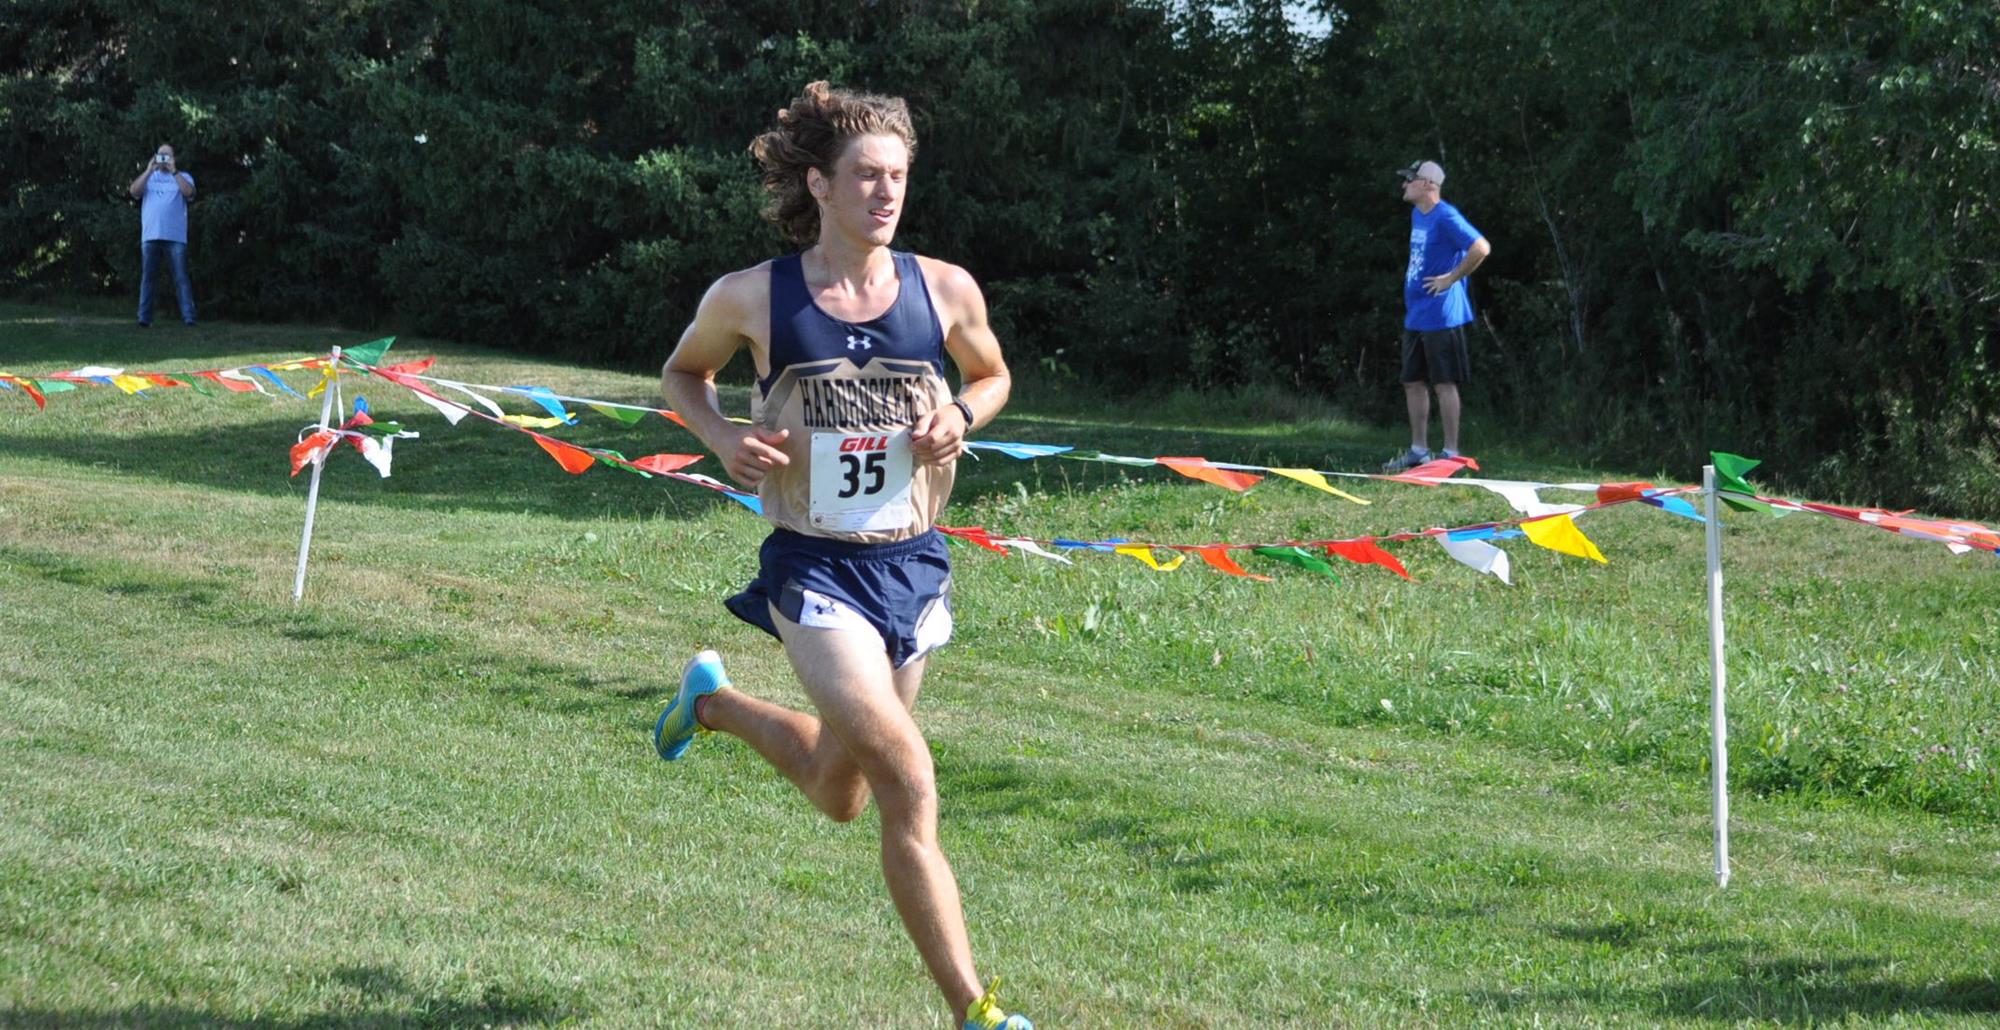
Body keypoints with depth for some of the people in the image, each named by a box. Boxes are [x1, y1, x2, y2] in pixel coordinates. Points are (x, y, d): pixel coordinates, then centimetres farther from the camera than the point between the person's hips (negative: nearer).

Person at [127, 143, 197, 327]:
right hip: (150, 237, 2)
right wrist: (149, 171, -8)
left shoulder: (183, 177, 12)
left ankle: (189, 317, -9)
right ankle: (144, 318, 2)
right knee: (147, 277, 1)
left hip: (175, 237, -2)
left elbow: (189, 192, -9)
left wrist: (174, 171, -13)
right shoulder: (148, 177, 17)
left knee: (181, 278, -6)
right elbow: (134, 191, -1)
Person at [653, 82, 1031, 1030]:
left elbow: (991, 376, 16)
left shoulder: (944, 291, -3)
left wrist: (960, 417, -7)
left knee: (839, 793, 20)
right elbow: (681, 373, 12)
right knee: (908, 785, -20)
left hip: (912, 562, 4)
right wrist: (725, 439, -8)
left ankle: (714, 702, 49)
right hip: (813, 564, -4)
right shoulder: (753, 298, -7)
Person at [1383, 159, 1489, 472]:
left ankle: (1451, 454, 0)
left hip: (1440, 315, -10)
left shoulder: (1445, 217, -16)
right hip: (1414, 315, 10)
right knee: (1413, 383, 12)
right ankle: (1419, 451, 20)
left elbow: (1481, 248, -26)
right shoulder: (1417, 215, 13)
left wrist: (1451, 278, -18)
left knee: (1444, 384, -5)